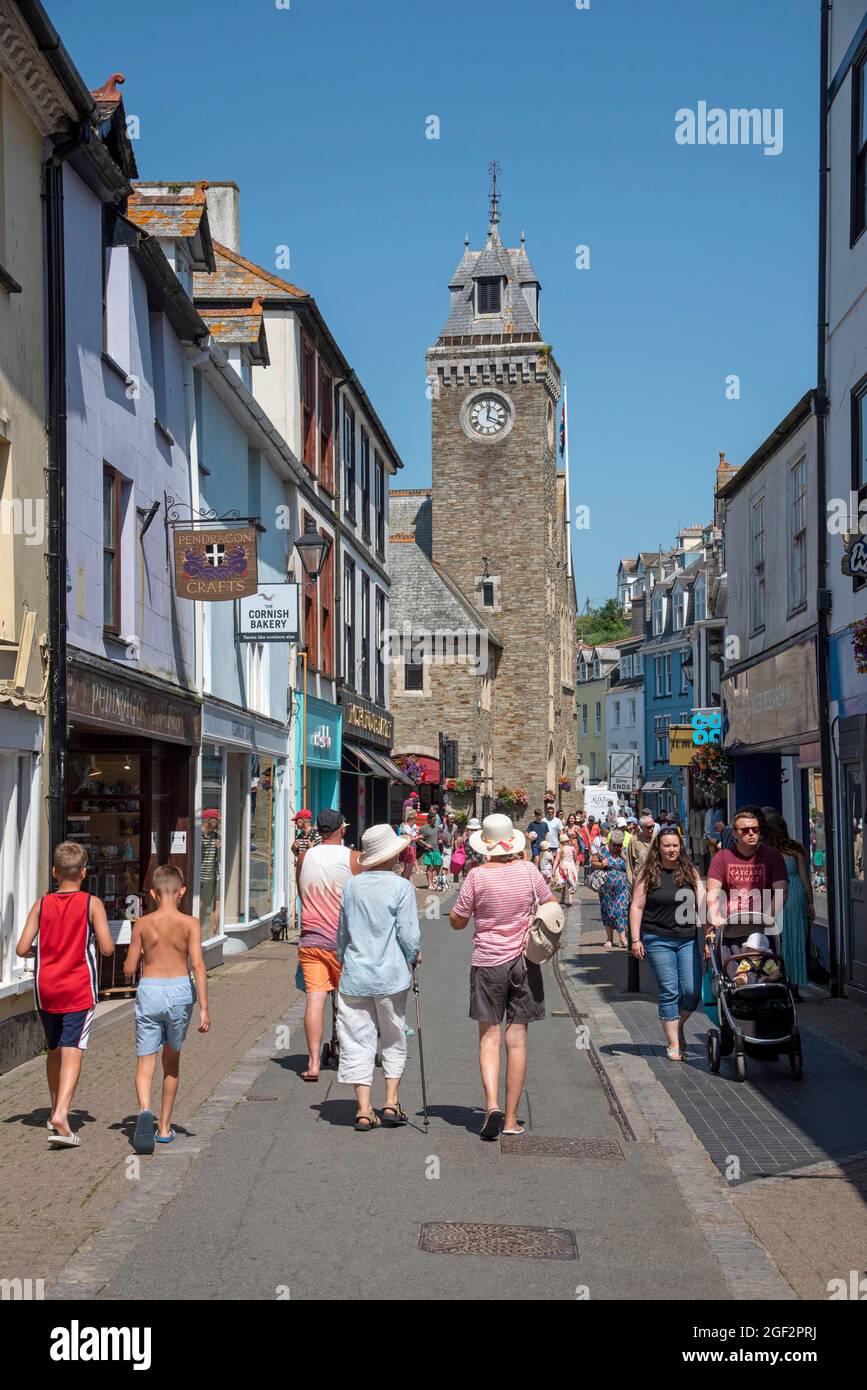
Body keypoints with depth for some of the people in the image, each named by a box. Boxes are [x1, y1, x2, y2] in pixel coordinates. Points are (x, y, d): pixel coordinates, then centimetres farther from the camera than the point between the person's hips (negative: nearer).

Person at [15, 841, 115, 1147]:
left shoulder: (41, 904, 2)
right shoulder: (92, 904, -6)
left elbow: (22, 949, -3)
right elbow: (107, 949, -10)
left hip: (45, 988, 3)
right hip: (79, 989, -3)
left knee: (54, 1049, 19)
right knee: (72, 1052, -8)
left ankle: (56, 1112, 31)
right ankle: (61, 1115, -25)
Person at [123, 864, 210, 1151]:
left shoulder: (143, 924, 0)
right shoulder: (190, 923, -3)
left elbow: (129, 969, 3)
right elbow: (198, 965, -11)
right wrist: (204, 1008, -10)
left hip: (149, 991, -1)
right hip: (179, 991, 1)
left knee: (145, 1062, 1)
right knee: (172, 1060, 18)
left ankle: (145, 1111, -29)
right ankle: (164, 1127, 25)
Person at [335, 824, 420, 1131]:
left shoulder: (352, 886, 5)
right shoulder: (401, 887, -8)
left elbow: (341, 933, 13)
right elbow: (408, 935, -10)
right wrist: (414, 956, 10)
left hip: (354, 976, 3)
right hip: (390, 976, -3)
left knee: (357, 1042, 5)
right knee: (394, 1040, 14)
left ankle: (364, 1109, 3)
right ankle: (391, 1103, 11)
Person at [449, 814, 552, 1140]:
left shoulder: (478, 876, -11)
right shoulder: (529, 871, -4)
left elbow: (457, 922, -3)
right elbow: (551, 905, 12)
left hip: (487, 963, -2)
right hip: (523, 962, 2)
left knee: (489, 1037, 6)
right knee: (517, 1039, 6)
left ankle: (492, 1104, -13)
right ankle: (511, 1117, 9)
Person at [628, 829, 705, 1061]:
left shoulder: (690, 872, 7)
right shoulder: (648, 873, 0)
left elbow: (701, 904, 4)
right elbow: (637, 906, -1)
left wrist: (708, 936, -4)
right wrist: (635, 939, -7)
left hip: (688, 940, 3)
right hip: (658, 940, -2)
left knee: (692, 991, -3)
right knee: (669, 993, -2)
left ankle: (678, 1026, 25)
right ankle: (673, 1043, 9)